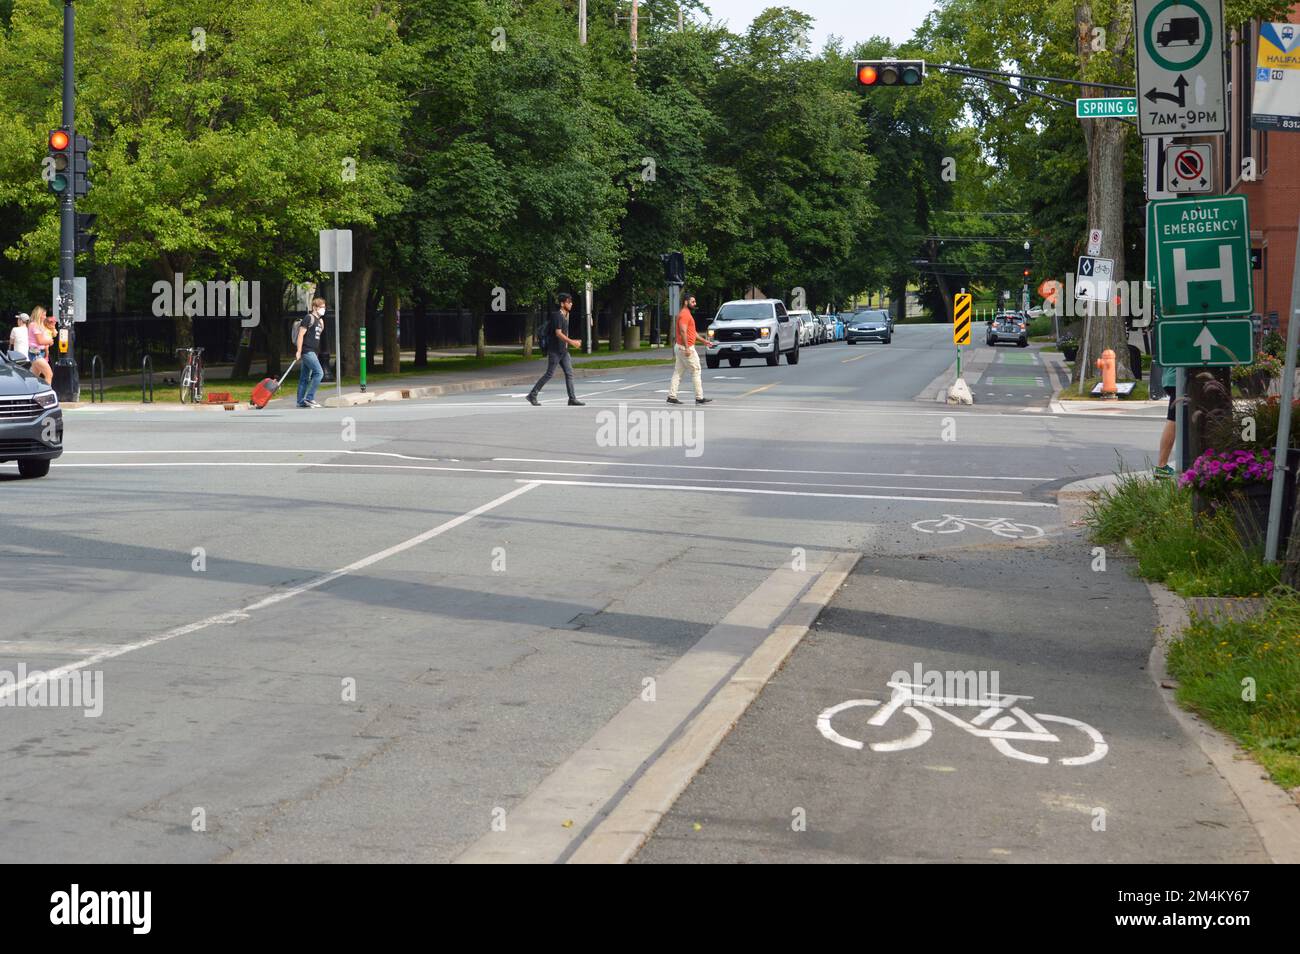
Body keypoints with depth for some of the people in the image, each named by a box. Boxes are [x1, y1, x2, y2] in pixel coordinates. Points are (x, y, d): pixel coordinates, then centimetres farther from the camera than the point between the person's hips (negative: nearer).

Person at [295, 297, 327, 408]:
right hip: (307, 351, -9)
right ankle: (309, 398, -15)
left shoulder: (319, 320, 19)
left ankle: (301, 401, 12)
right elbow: (301, 334, -14)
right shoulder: (309, 318, -9)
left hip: (313, 352, 9)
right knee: (319, 372, -15)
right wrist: (299, 351, -18)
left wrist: (322, 325, 13)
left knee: (305, 378, 9)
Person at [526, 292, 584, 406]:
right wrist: (572, 342, -26)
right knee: (549, 374, -4)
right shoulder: (557, 315, -15)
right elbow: (558, 333, -23)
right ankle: (532, 395, 6)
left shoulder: (565, 315, 13)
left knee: (569, 373, 2)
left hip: (563, 351, 9)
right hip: (555, 350, -9)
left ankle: (572, 399, 1)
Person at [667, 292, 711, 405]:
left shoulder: (686, 314, 19)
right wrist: (687, 348, -29)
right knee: (696, 371, -5)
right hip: (686, 348, -10)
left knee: (677, 373, 8)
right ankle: (699, 398, -3)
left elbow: (692, 332, 26)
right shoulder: (684, 314, -14)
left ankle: (671, 396, 6)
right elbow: (683, 331, -25)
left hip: (680, 348, 10)